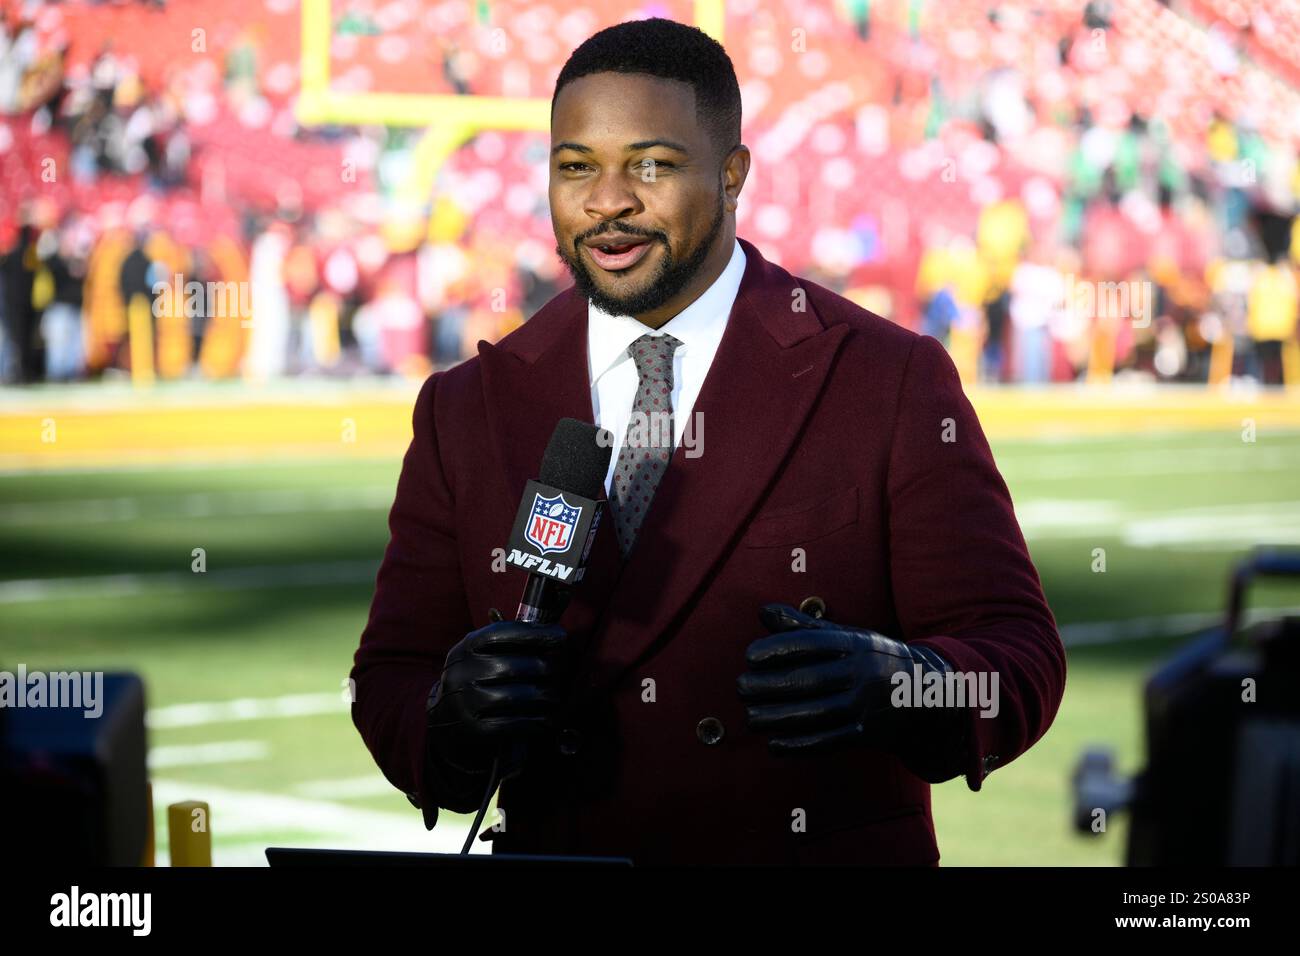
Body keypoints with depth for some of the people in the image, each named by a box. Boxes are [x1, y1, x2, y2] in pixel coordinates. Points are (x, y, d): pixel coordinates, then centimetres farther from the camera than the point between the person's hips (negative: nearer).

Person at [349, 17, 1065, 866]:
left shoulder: (890, 381, 0)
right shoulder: (465, 411, 9)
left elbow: (1016, 658, -4)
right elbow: (390, 677, 9)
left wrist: (882, 683, -23)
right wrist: (455, 721, -13)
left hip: (823, 856, -2)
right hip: (553, 854, 2)